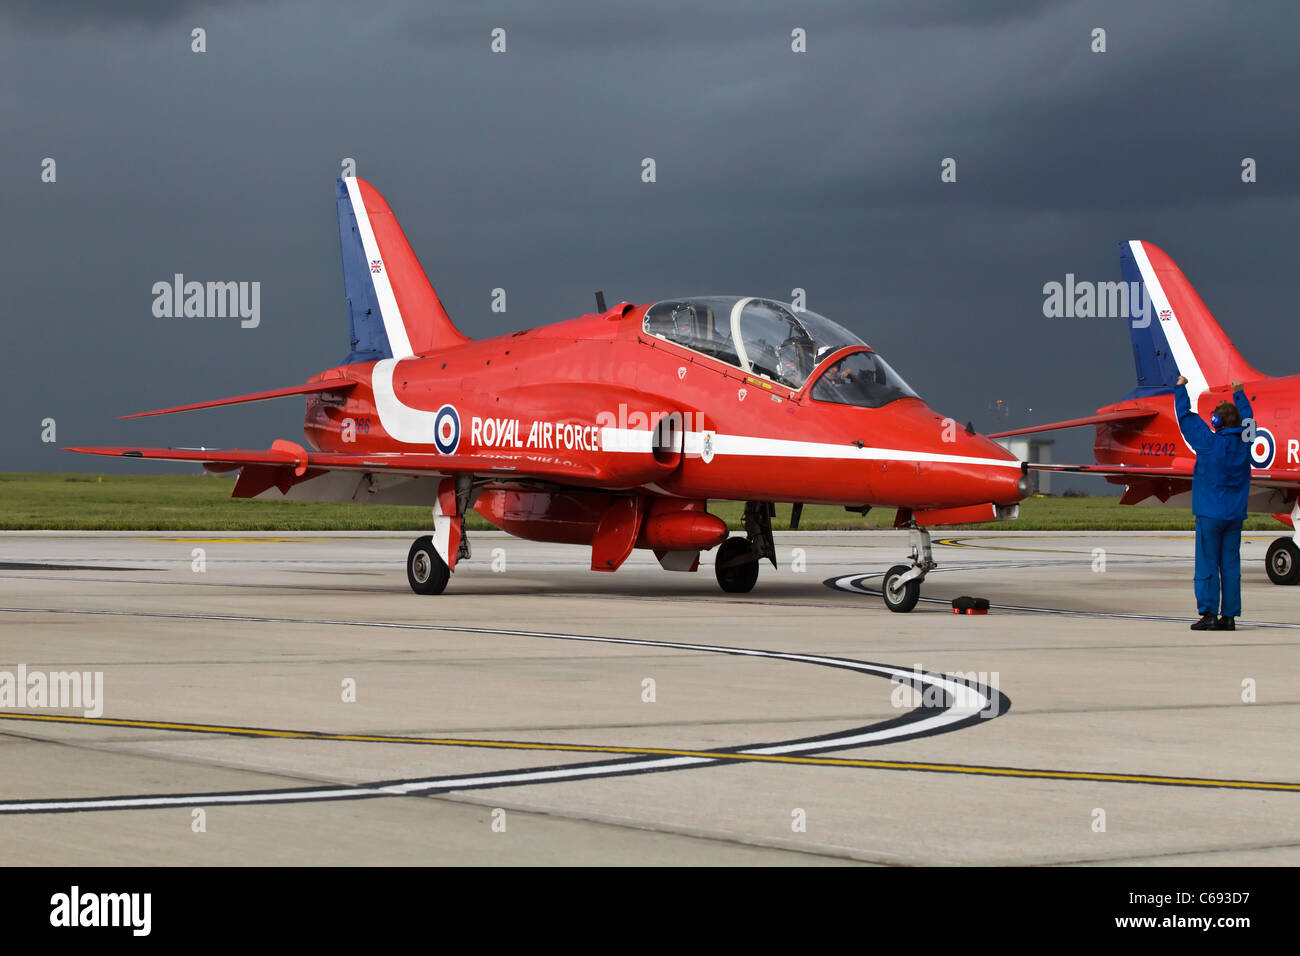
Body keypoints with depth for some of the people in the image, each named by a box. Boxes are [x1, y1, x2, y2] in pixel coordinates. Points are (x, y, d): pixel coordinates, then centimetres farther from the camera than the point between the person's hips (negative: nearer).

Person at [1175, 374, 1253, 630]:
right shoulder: (1243, 443, 2)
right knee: (1230, 565, 5)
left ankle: (1209, 614, -7)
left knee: (1207, 564, -3)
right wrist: (1238, 394, 39)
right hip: (1235, 514, 5)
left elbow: (1186, 416, -1)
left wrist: (1181, 388, 13)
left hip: (1210, 513, -5)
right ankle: (1229, 616, 4)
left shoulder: (1209, 443, -11)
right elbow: (1247, 417, 23)